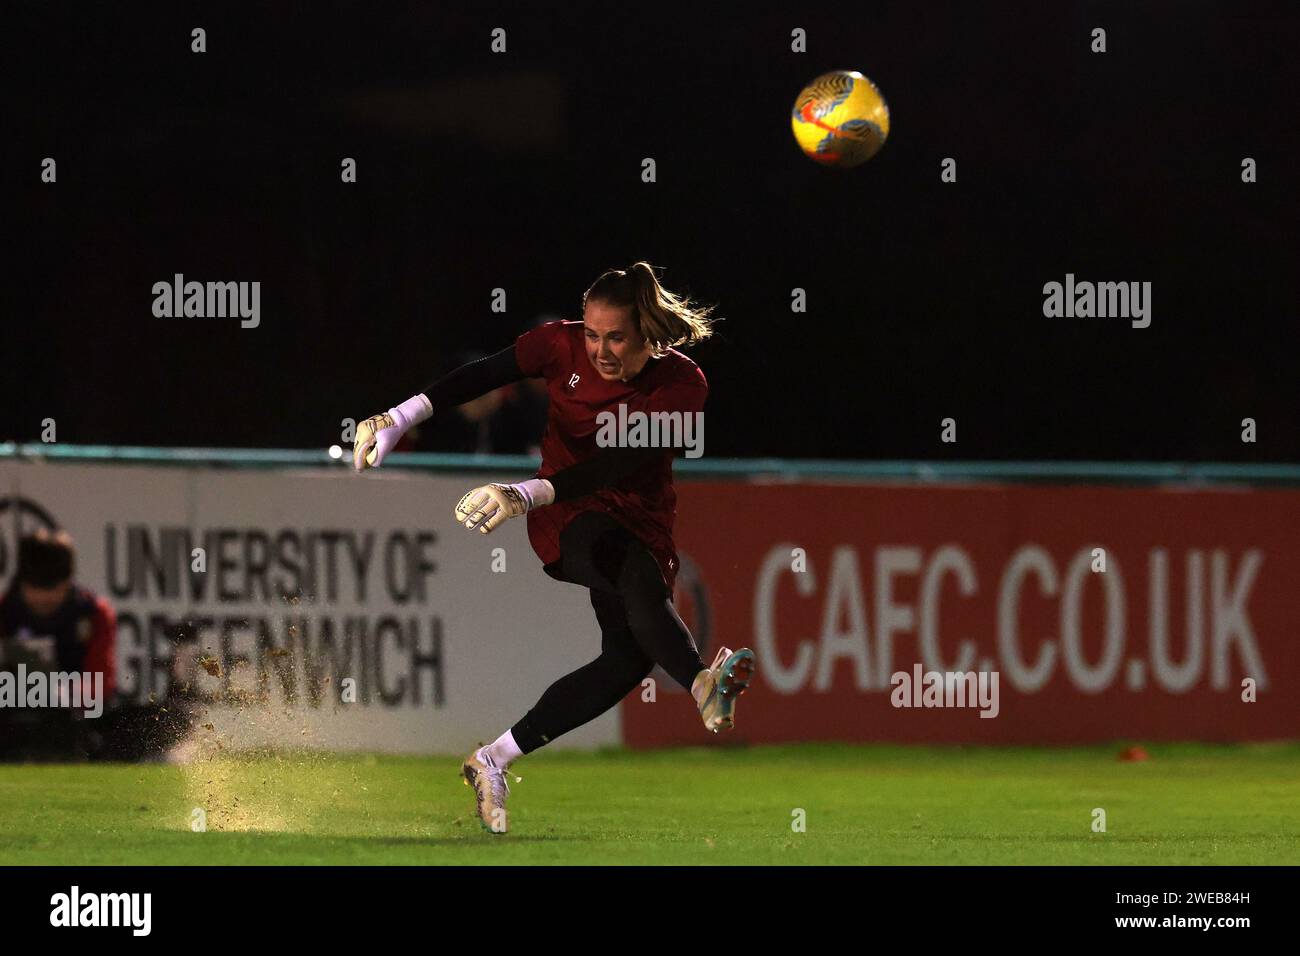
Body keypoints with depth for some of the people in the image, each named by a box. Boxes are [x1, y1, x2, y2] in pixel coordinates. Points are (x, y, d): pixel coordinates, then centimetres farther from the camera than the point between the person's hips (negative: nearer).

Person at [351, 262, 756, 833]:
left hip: (641, 523, 2)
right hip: (569, 523, -2)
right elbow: (480, 377, -10)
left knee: (630, 658, -18)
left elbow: (619, 464, -25)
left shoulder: (681, 386, -13)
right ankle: (705, 688, -63)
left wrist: (526, 496, -39)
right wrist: (399, 419, -25)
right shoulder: (563, 346, -7)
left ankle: (492, 762, -12)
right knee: (638, 582, -35)